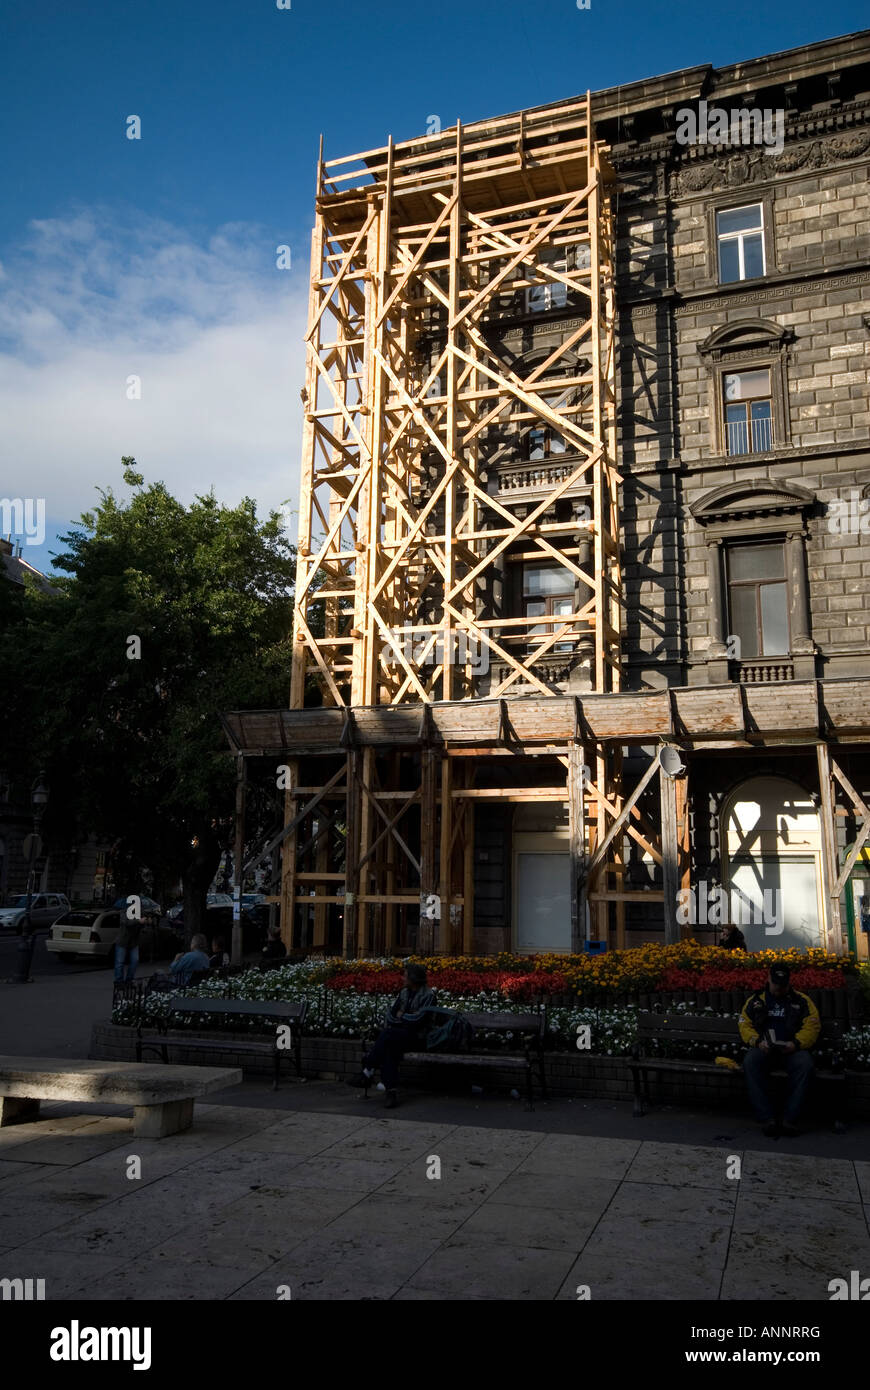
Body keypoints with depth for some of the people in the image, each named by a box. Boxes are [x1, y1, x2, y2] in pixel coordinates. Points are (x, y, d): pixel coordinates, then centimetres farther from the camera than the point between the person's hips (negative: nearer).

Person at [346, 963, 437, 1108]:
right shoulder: (404, 992, 16)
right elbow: (390, 1015, 13)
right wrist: (406, 1019, -6)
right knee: (389, 1049, -30)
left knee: (386, 1035, -31)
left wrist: (401, 1016, -1)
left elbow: (417, 1020, -15)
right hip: (397, 1033, 6)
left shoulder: (428, 995, -5)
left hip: (415, 1036, -5)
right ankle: (390, 1092, -35)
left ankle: (367, 1073, -25)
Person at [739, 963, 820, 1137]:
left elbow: (812, 1027, 2)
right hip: (763, 1048, 0)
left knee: (805, 1064, -34)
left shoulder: (802, 1001, 10)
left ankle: (790, 1119, -29)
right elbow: (745, 1026, 9)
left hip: (792, 1049, 0)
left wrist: (796, 1043, -15)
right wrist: (758, 1041, -11)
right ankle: (766, 1119, -32)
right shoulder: (755, 1000, 13)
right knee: (750, 1063, -33)